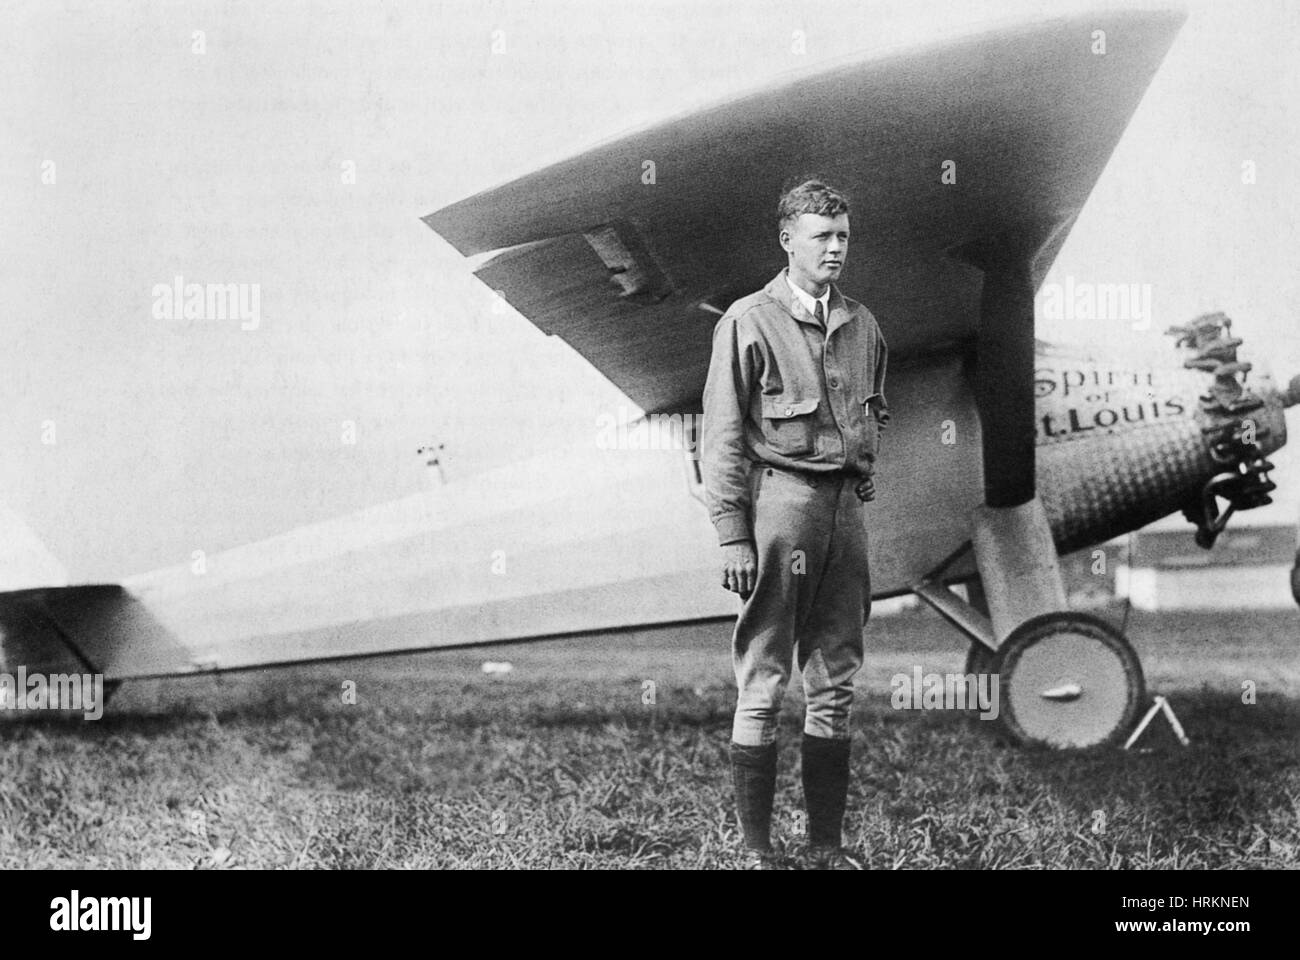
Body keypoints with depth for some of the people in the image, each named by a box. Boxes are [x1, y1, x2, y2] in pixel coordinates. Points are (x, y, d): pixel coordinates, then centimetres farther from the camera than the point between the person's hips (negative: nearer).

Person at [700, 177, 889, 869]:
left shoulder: (861, 325, 14)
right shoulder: (749, 322, -4)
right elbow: (722, 437, -8)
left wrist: (864, 468, 14)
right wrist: (732, 535, -13)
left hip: (846, 505, 6)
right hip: (778, 499, -6)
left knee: (835, 683, 8)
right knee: (763, 685, -3)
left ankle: (826, 844, 15)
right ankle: (756, 849, 3)